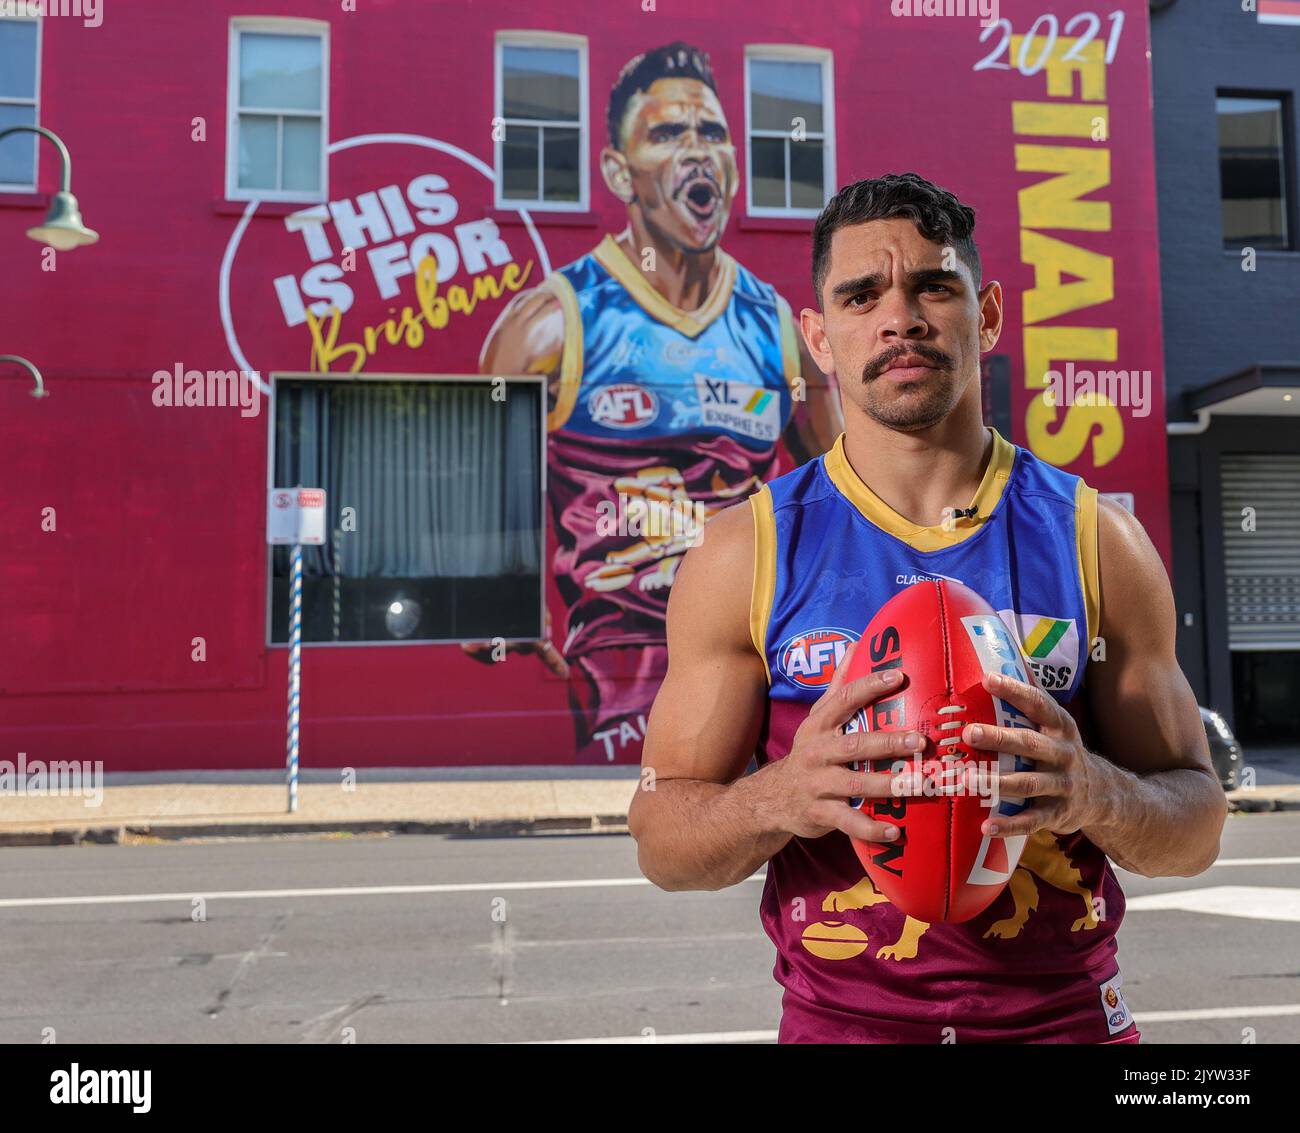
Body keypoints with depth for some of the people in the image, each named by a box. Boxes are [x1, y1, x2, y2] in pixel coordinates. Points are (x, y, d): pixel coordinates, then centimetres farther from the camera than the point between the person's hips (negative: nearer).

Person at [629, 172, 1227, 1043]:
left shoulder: (1098, 540, -5)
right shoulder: (746, 553, -10)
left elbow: (1197, 826, 0)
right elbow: (662, 839, -7)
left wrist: (1098, 794, -21)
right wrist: (781, 797, -26)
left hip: (1067, 1015, 1)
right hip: (841, 1019, -1)